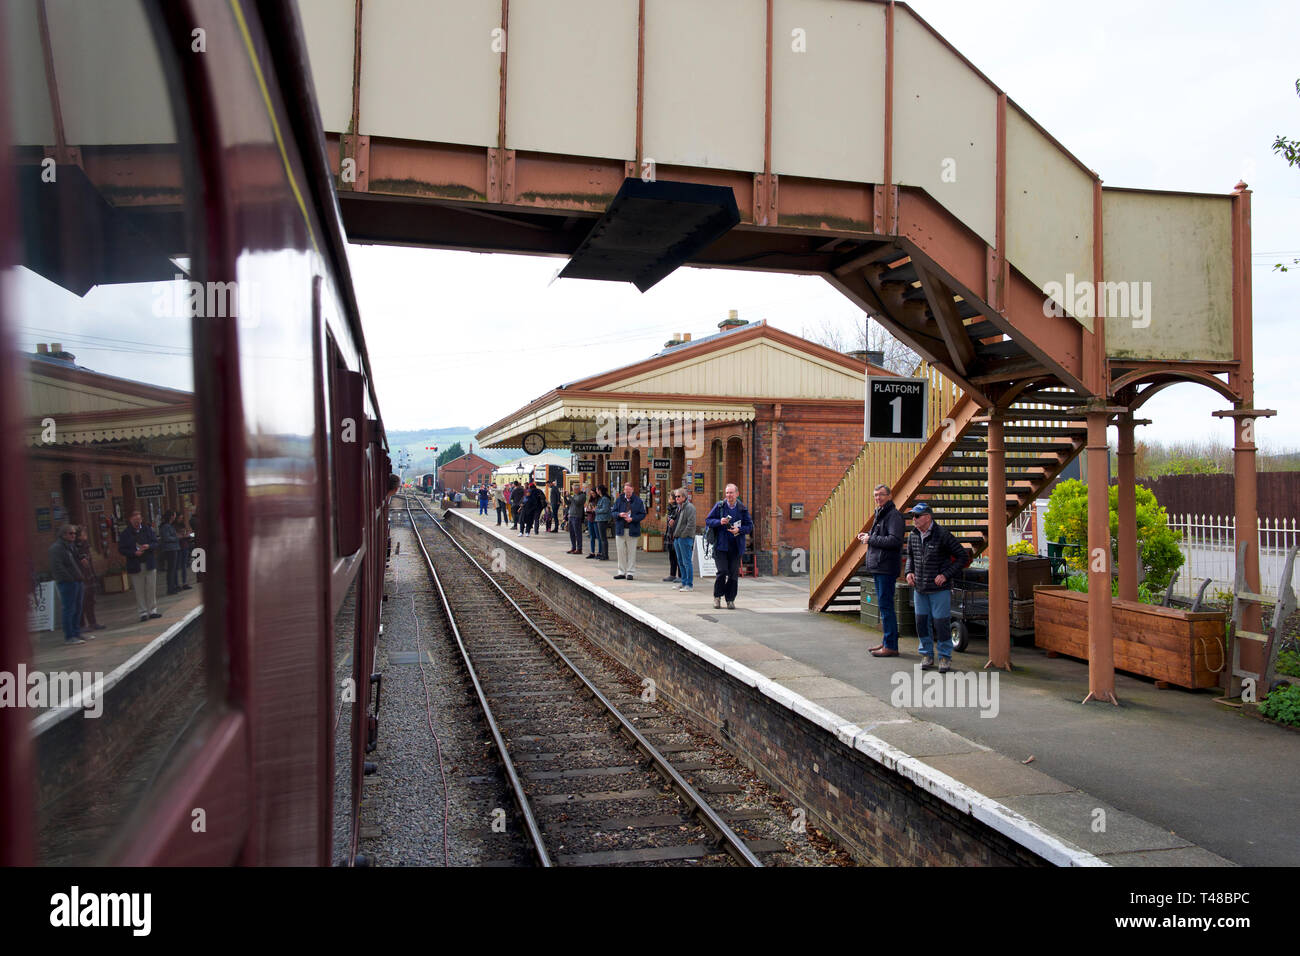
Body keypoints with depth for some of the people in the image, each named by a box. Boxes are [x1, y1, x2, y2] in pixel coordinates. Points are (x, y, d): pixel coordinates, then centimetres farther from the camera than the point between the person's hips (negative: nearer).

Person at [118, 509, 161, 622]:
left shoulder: (147, 530, 5)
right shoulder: (126, 534, -1)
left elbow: (156, 543, 7)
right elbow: (121, 550, -2)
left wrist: (148, 546, -14)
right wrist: (134, 553, -16)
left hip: (150, 564, 2)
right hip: (135, 566, -2)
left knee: (151, 588, 4)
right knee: (139, 590, 0)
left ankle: (152, 610, 13)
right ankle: (143, 612, 6)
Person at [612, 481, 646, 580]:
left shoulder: (638, 501, 0)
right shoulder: (619, 500, 7)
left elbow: (642, 515, -1)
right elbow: (613, 512, 8)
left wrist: (632, 519, -15)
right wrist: (619, 514, -14)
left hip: (633, 530, -2)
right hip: (620, 530, 2)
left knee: (631, 552, 2)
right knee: (620, 551, 6)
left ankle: (630, 572, 10)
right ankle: (622, 572, 15)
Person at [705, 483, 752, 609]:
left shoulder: (742, 509, 5)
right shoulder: (719, 506, 2)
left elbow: (750, 526, 6)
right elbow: (708, 520, 5)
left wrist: (739, 530, -12)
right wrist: (719, 522, -13)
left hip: (736, 547, 2)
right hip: (721, 545, -2)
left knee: (734, 573, 3)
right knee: (722, 571, -9)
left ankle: (730, 599, 15)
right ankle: (717, 596, 11)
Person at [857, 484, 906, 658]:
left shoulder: (894, 516, -13)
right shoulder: (880, 514, 18)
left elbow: (894, 540, -24)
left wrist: (871, 539, -16)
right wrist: (868, 535, 8)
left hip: (887, 568, -10)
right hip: (878, 568, 10)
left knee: (886, 606, -9)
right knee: (884, 605, 15)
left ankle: (891, 646, -6)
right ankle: (886, 642, 24)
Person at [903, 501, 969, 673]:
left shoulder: (942, 535, -13)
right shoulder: (913, 536, 4)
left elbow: (962, 556, -8)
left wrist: (946, 574, -15)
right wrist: (909, 571, 3)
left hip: (940, 589, -5)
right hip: (920, 588, 5)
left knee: (940, 623, -2)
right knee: (921, 622, 8)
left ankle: (945, 657, 13)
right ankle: (927, 655, 23)